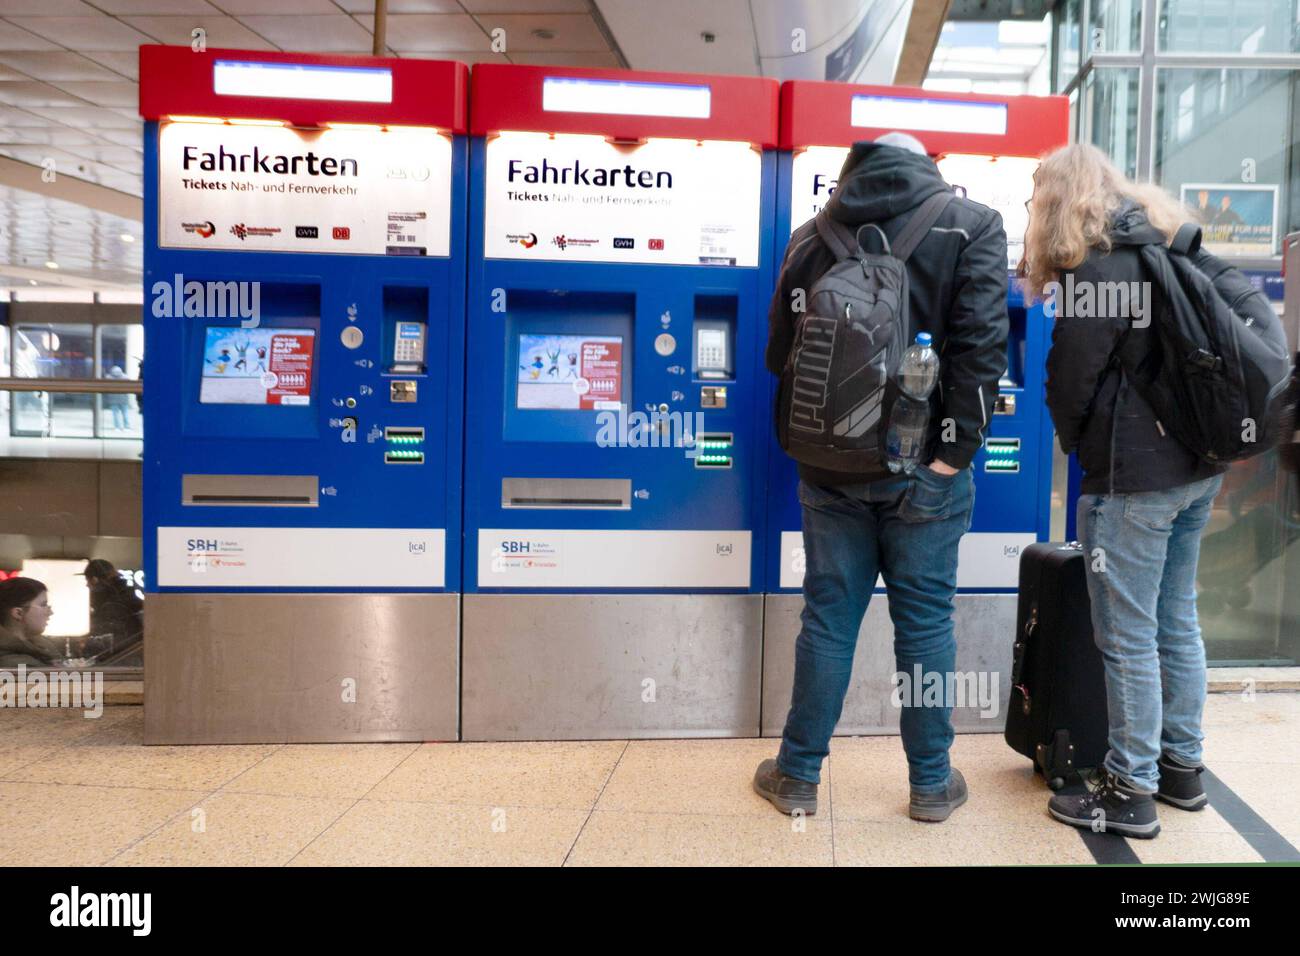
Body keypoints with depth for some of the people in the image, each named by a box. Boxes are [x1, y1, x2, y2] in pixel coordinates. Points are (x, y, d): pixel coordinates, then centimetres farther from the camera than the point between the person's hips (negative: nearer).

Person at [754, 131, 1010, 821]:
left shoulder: (812, 237, 6)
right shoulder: (971, 226, -2)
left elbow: (779, 353, 9)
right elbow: (979, 344, -14)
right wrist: (954, 449, -10)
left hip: (830, 467, 2)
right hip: (922, 469, -2)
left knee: (828, 620, 11)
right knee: (925, 622, 10)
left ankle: (799, 775, 22)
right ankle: (931, 784, 23)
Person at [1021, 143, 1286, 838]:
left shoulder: (1094, 268, -13)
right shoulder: (1172, 246, 12)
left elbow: (1070, 379, -11)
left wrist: (1076, 442, 10)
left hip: (1134, 474, -9)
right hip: (1199, 466, 9)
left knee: (1128, 638, 0)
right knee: (1177, 622, 18)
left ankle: (1131, 792, 11)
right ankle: (1182, 767, 31)